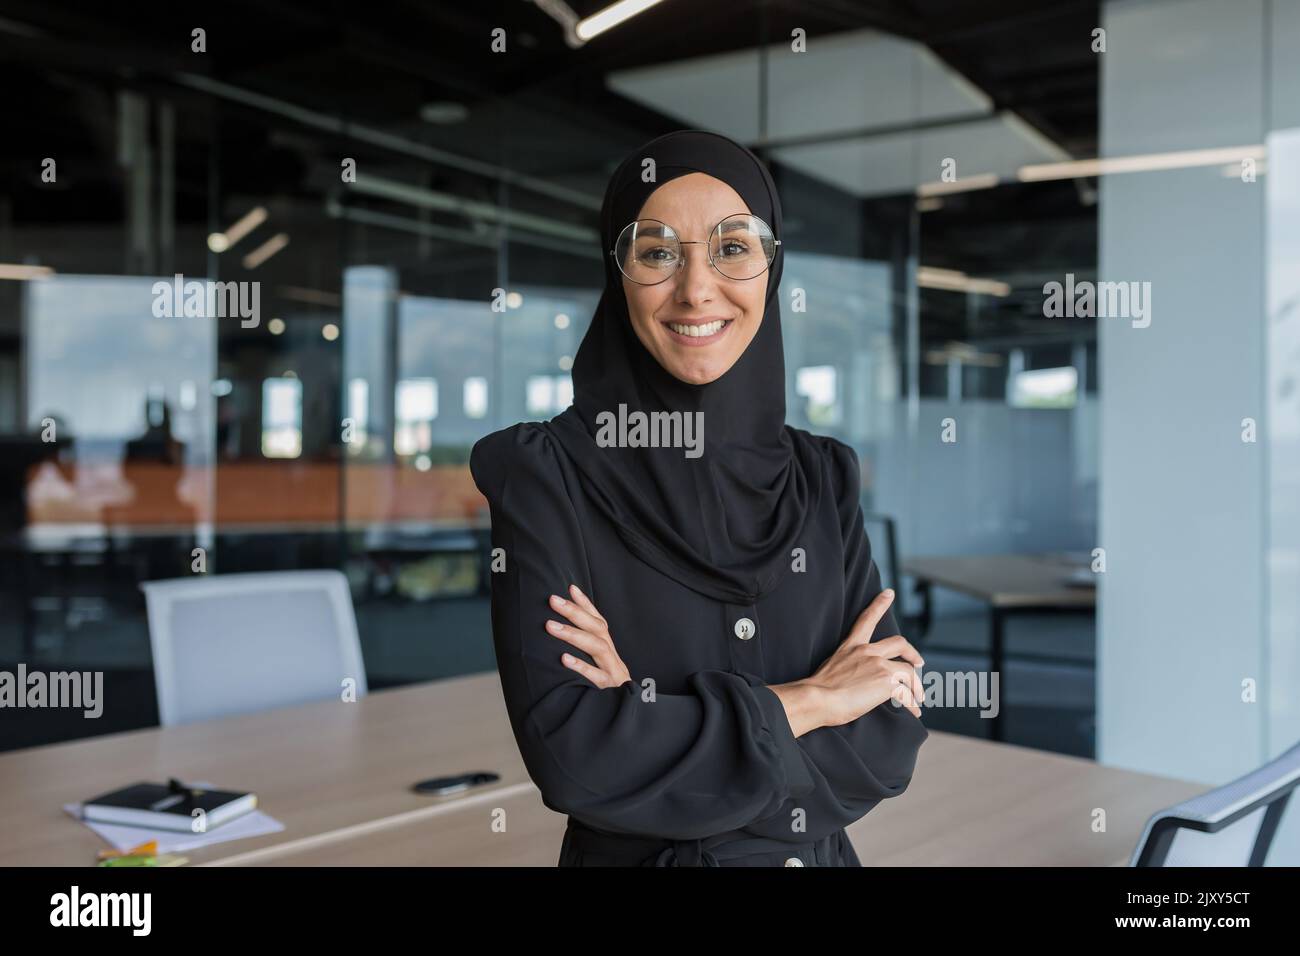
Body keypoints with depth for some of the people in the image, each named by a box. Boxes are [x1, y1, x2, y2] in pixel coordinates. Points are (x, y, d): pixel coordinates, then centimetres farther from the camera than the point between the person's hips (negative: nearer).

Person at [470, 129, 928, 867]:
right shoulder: (547, 476, -15)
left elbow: (890, 740, -10)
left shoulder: (823, 478, -4)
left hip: (820, 853, 3)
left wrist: (653, 723, -21)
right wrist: (806, 701, -16)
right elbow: (566, 752, -23)